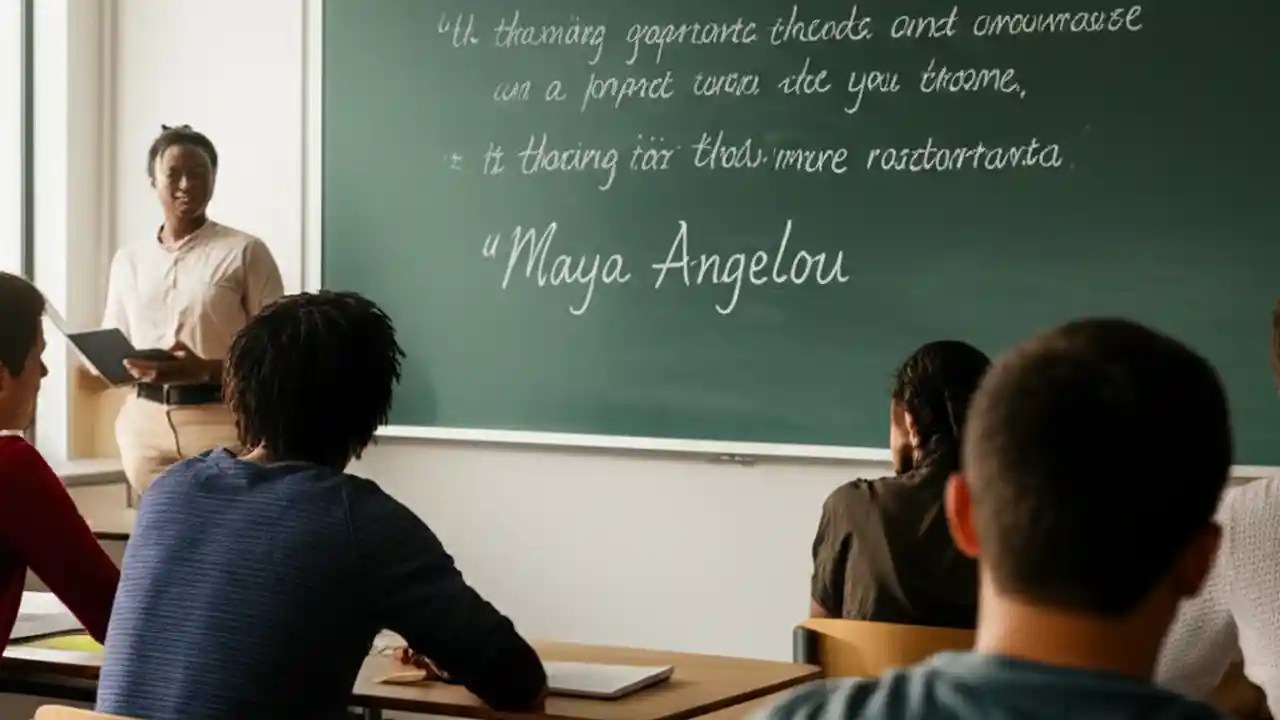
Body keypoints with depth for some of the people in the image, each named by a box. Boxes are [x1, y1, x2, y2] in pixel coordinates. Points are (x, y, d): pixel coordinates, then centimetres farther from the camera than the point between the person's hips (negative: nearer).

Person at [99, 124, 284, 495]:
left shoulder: (245, 252, -1)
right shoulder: (128, 260, 12)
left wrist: (205, 370, -19)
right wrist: (131, 366, -8)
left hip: (222, 419, -3)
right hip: (145, 420, 4)